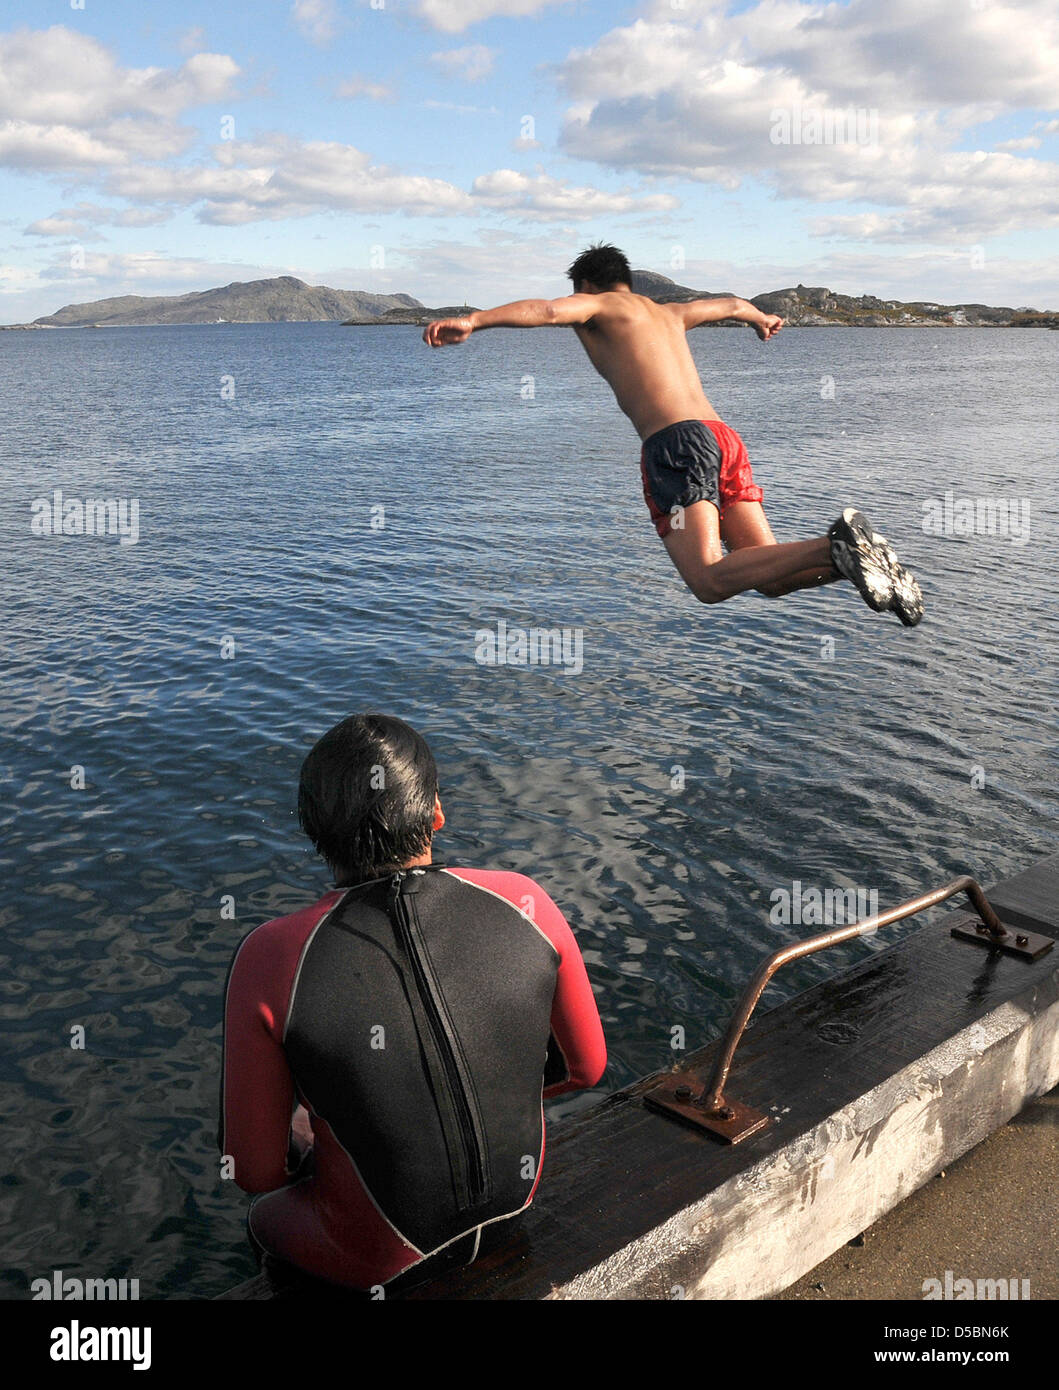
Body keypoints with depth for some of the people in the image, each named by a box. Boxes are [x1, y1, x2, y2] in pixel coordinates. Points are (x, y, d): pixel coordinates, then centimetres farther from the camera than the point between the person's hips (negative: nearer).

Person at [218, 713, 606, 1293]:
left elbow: (252, 1170, -17)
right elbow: (586, 1065, -4)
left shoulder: (270, 961, -28)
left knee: (265, 1216, 33)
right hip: (515, 1197, 4)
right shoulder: (524, 904, -19)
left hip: (379, 1259, -3)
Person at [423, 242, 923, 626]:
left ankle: (835, 547, -33)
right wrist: (760, 318, 73)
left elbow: (546, 309, -9)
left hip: (677, 442, -7)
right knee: (771, 576, 7)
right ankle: (854, 552, -16)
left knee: (711, 582, -17)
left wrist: (471, 320, -19)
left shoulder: (596, 305, 13)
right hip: (724, 437, 7)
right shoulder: (665, 313, 33)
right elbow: (731, 304, 52)